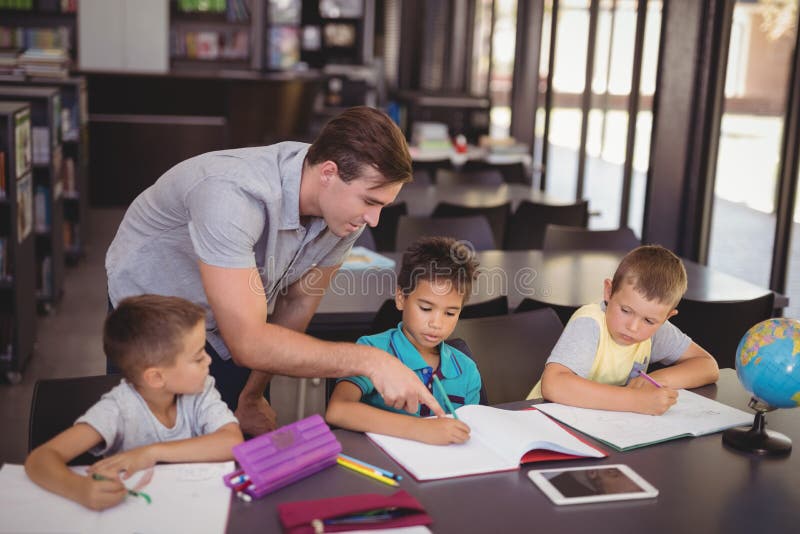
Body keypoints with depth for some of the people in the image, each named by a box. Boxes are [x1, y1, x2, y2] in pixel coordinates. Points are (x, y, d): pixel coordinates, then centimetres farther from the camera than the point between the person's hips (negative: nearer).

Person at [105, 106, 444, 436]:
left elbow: (299, 302, -4)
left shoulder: (347, 209, -19)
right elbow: (248, 343, -42)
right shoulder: (233, 196, -40)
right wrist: (369, 361, -45)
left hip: (235, 324, 5)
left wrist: (252, 397, 2)